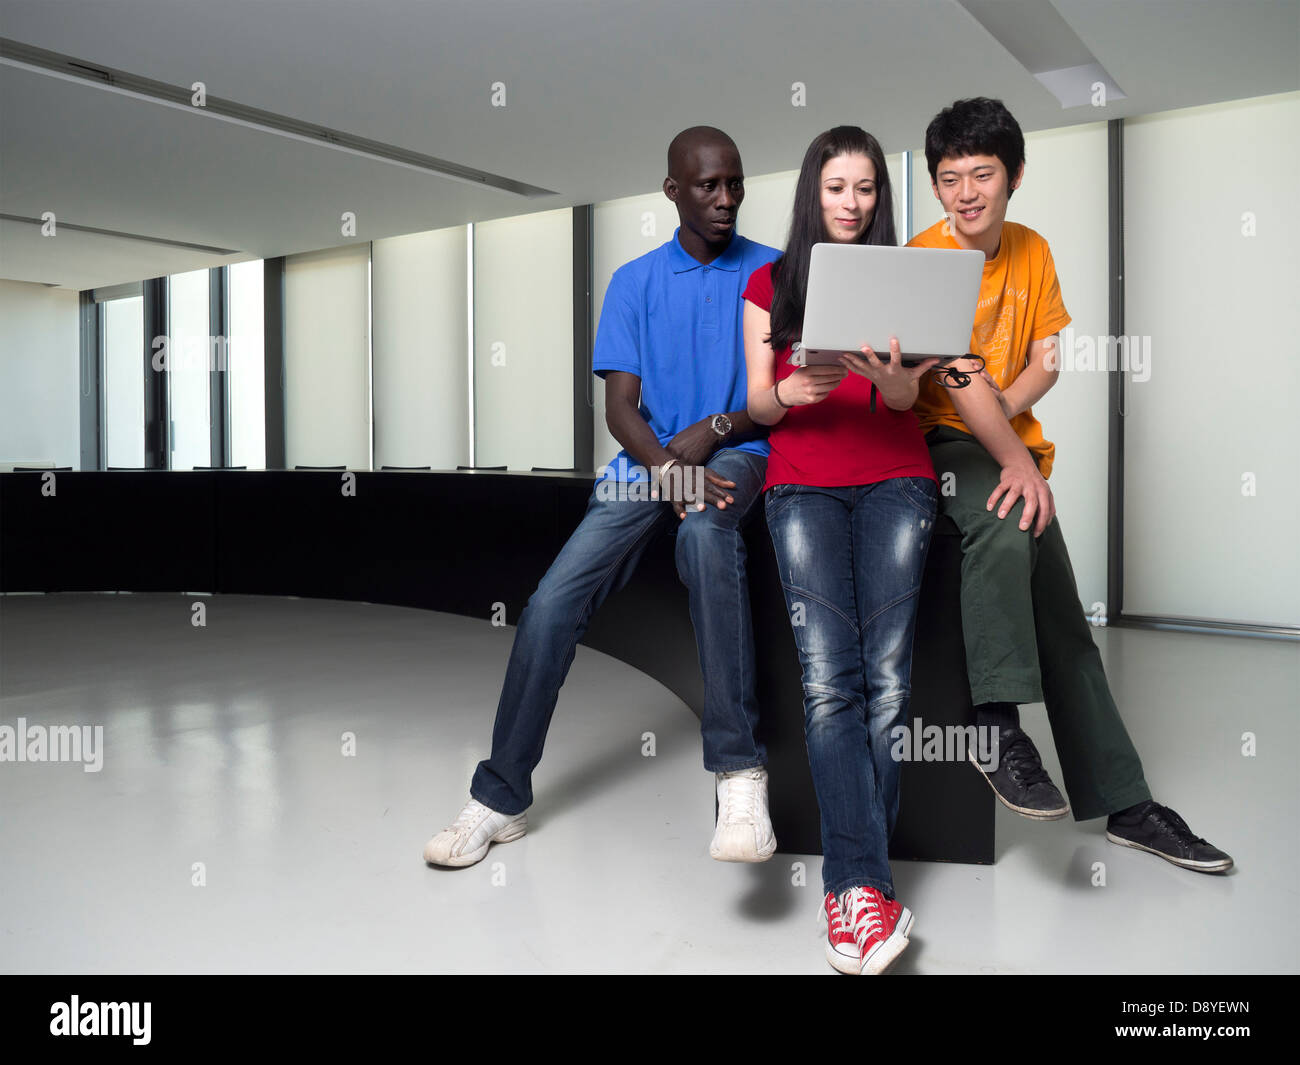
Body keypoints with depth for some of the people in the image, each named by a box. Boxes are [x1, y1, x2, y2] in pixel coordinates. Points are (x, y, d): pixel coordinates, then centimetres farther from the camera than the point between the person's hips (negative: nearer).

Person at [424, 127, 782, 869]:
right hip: (649, 459, 2)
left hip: (735, 453, -1)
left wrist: (717, 428, -15)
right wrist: (669, 470, -18)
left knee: (705, 530, -39)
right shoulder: (634, 283, 11)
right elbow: (619, 405, 1)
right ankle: (502, 796, -3)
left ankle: (740, 769, -35)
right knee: (552, 602, -18)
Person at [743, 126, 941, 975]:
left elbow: (909, 398, 7)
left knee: (885, 680, -14)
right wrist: (792, 393, -13)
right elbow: (757, 403, 11)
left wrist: (894, 382, -18)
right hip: (803, 481, 0)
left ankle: (850, 889, -8)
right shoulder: (770, 283, 19)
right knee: (830, 681, -19)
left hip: (894, 475, 1)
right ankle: (867, 886, -21)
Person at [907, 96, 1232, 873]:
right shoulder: (922, 258, -8)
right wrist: (1017, 460, -26)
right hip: (939, 439, -5)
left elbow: (1047, 363, 6)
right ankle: (999, 727, -28)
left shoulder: (1032, 251, 11)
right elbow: (958, 380, -18)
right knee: (1004, 525, -38)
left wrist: (999, 413, -13)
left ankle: (1123, 805, 10)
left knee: (1065, 625, 4)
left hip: (1009, 443, 6)